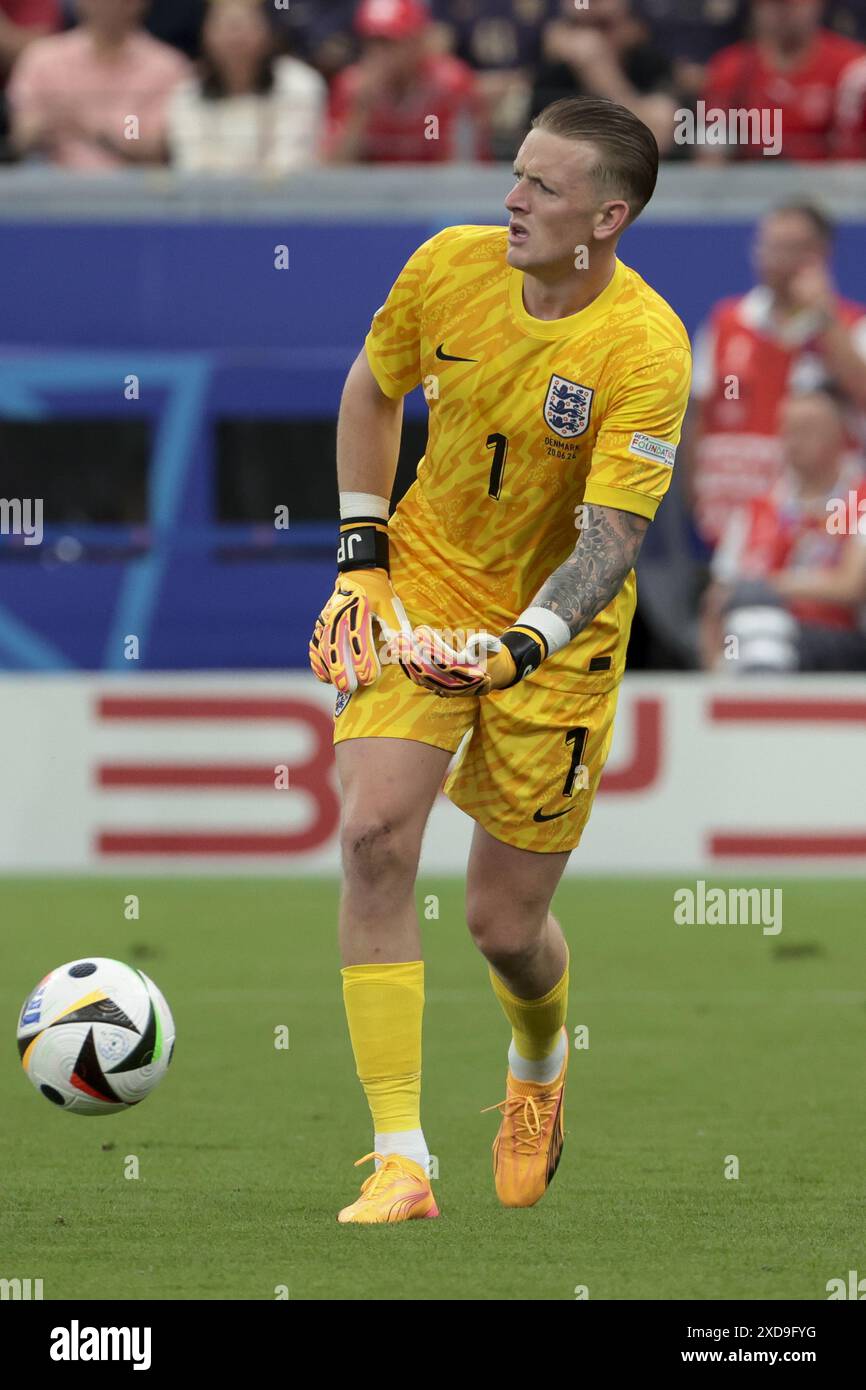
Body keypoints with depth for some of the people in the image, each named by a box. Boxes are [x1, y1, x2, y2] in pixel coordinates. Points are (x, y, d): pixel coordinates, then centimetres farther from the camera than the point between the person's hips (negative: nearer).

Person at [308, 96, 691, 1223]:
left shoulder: (646, 349, -23)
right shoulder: (452, 265, -10)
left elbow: (610, 542, -25)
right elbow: (373, 388, 10)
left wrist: (519, 648, -40)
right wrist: (360, 551, 3)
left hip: (559, 635, -3)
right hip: (422, 589, 3)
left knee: (505, 924, 4)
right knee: (375, 836, -20)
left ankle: (541, 1065, 44)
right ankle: (400, 1162, -17)